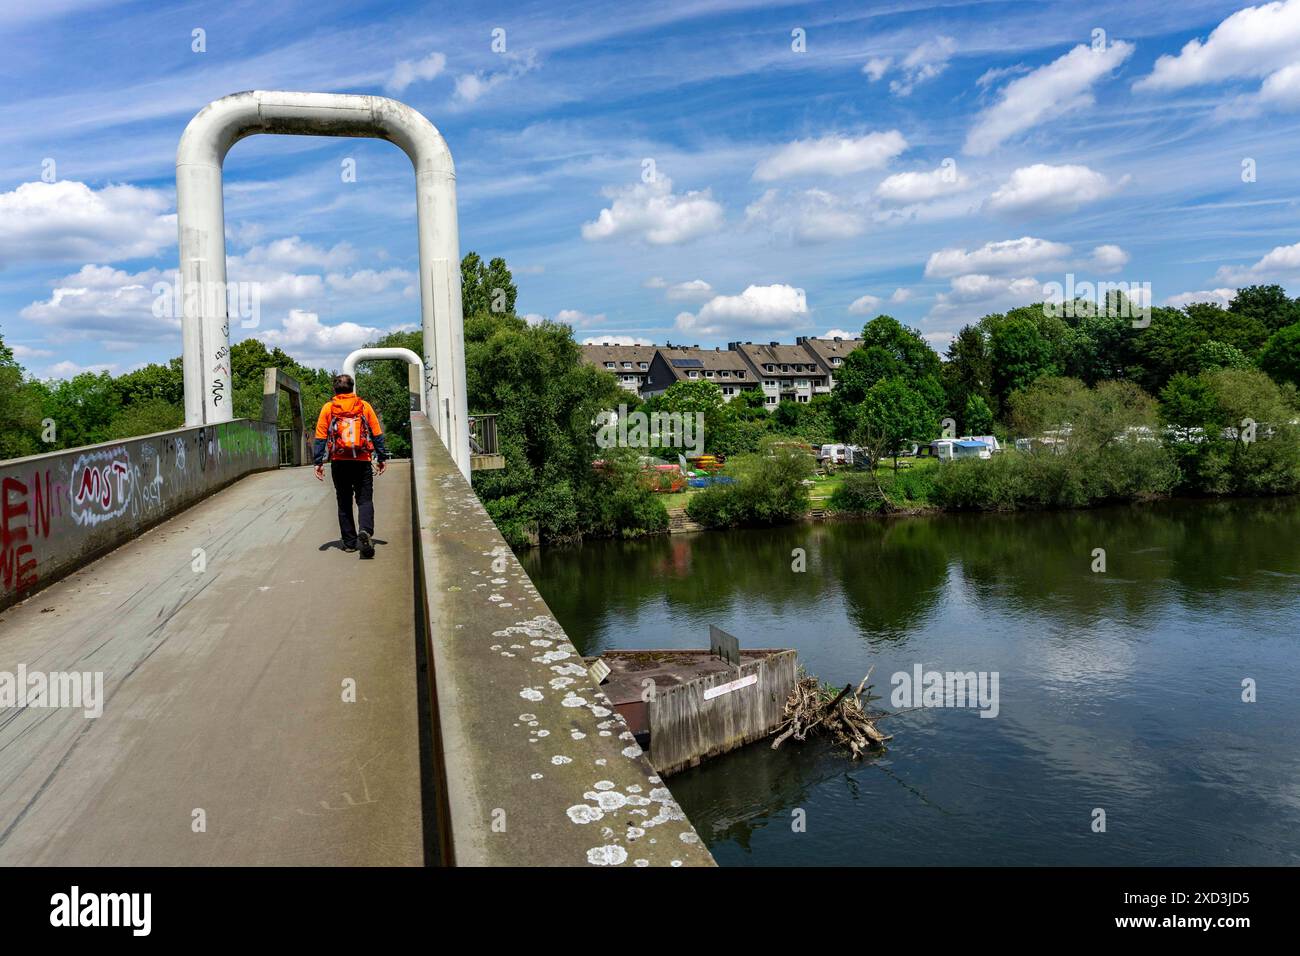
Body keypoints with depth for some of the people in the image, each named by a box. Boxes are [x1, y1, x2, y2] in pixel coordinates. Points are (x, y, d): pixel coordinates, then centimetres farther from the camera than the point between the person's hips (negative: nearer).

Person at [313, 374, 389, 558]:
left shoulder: (328, 408, 4)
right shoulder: (364, 406, 4)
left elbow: (321, 437, 1)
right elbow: (377, 434, 5)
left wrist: (318, 462, 4)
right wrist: (382, 458, 11)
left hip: (339, 462, 1)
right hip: (362, 461, -1)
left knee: (344, 502, 11)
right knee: (365, 499, 2)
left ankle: (349, 542, 12)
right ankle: (366, 531, -23)